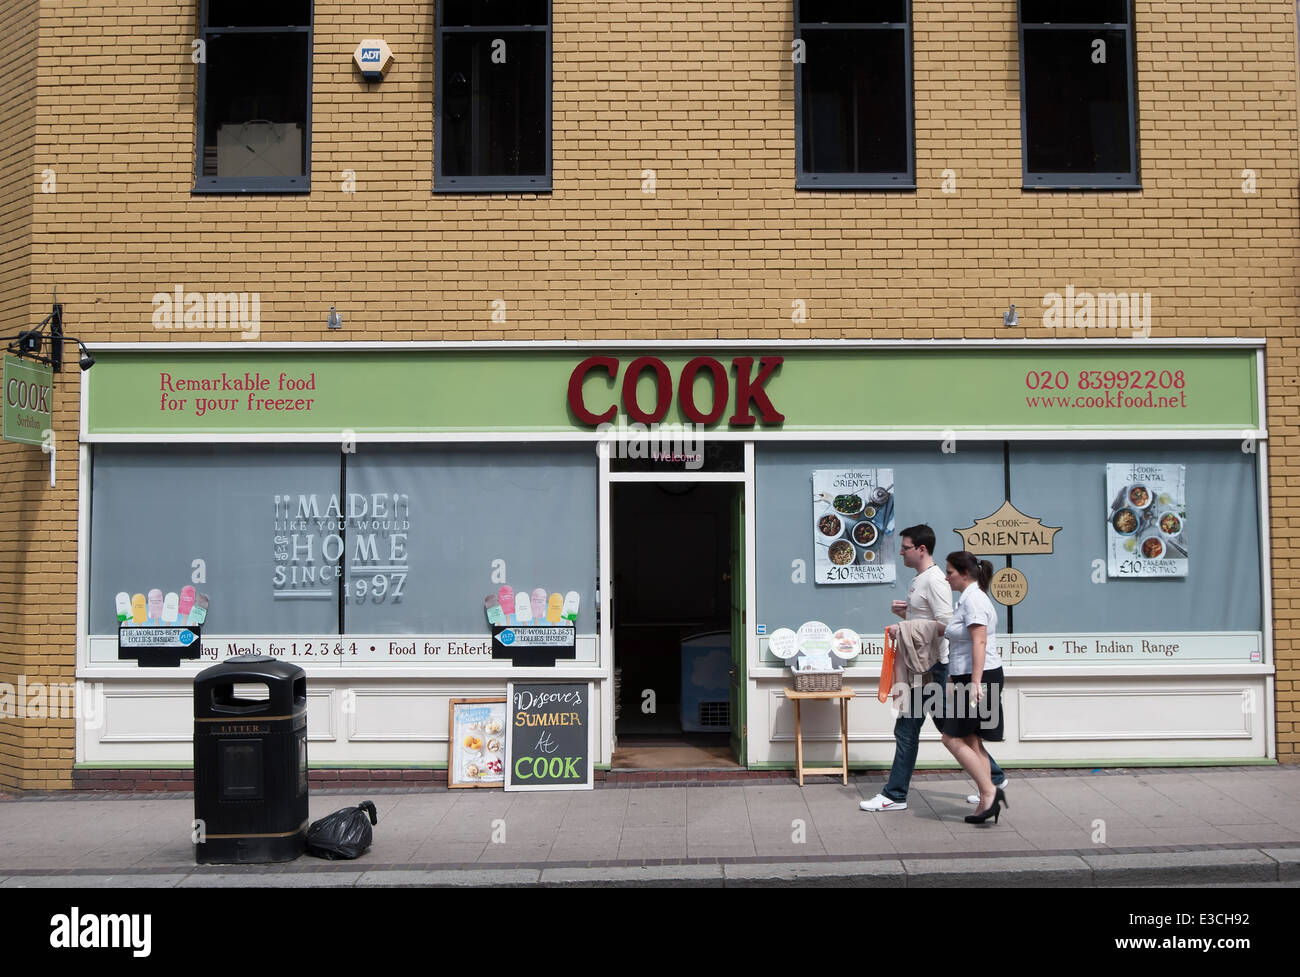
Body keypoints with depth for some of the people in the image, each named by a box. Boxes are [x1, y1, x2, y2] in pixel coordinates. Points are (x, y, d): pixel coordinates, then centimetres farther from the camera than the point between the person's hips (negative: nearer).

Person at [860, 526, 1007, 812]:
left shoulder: (934, 580, -16)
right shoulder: (919, 579, 15)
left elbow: (945, 626, -22)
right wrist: (903, 612, 6)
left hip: (930, 665, -10)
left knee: (907, 729, -5)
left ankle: (895, 796, 3)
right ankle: (993, 778, 22)